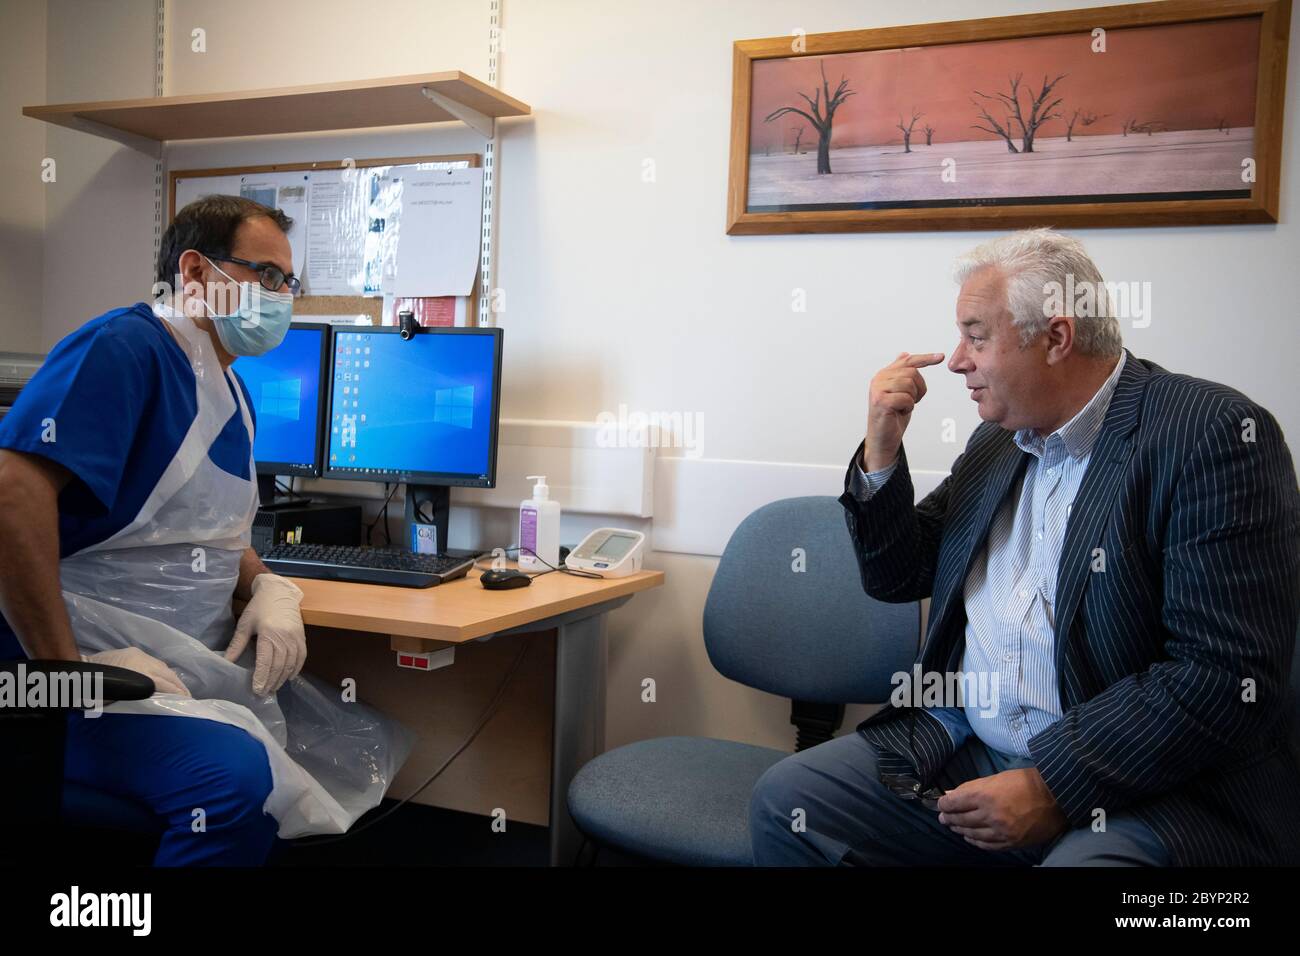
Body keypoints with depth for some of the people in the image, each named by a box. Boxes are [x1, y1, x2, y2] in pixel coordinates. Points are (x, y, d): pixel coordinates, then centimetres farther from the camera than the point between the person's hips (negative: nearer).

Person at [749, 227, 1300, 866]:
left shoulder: (1215, 432, -11)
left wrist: (1053, 788, -19)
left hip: (1140, 787, -6)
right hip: (965, 755, 7)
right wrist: (881, 450, 1)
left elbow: (1231, 677, -18)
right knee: (784, 799, -8)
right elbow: (894, 578, 17)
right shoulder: (997, 440, 12)